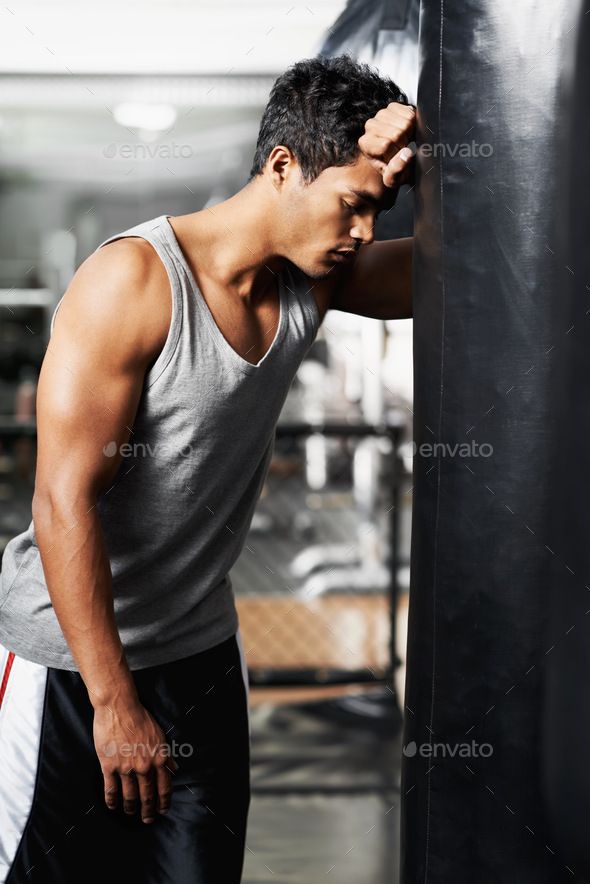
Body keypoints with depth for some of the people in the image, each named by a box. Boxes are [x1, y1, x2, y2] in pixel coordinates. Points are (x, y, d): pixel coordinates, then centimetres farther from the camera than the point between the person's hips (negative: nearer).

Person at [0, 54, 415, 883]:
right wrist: (115, 703, -22)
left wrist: (420, 162, -16)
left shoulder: (312, 279, -1)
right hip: (70, 657, -6)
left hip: (202, 651, 6)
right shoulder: (132, 280, -22)